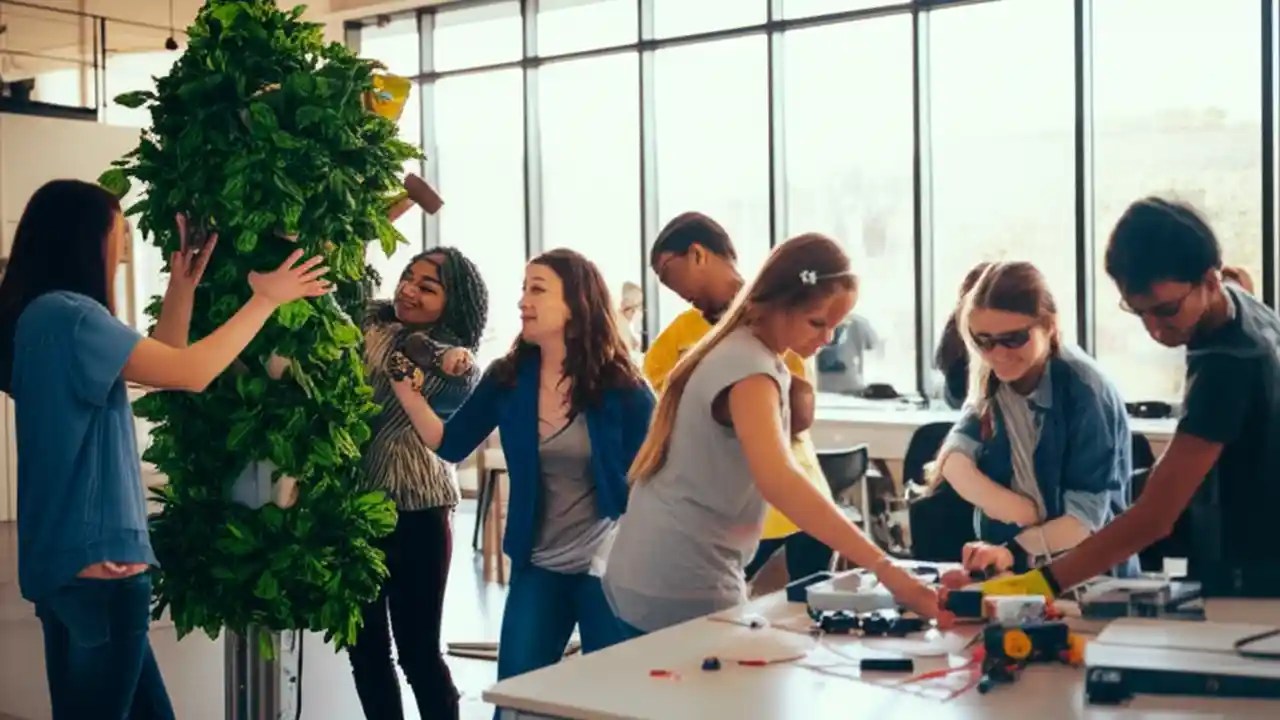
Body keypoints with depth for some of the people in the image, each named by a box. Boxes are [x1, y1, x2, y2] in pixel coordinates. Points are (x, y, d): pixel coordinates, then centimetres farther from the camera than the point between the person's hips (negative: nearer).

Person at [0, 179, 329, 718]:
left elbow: (162, 363, 19)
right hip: (93, 561, -10)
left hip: (68, 558, 10)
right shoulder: (64, 314, -17)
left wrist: (183, 284, 18)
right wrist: (266, 299, -9)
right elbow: (190, 373, -19)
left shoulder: (46, 316, 14)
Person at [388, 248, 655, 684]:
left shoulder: (622, 388, -12)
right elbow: (450, 444, -1)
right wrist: (406, 390, -15)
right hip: (536, 565, 3)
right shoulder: (507, 378, -2)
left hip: (609, 566, -3)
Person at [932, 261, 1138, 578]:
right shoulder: (991, 380, 2)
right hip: (1014, 574, 4)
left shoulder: (1086, 391, -15)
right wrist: (1028, 514, -23)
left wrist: (1013, 550, -31)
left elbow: (1087, 518, -18)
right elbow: (953, 459, -10)